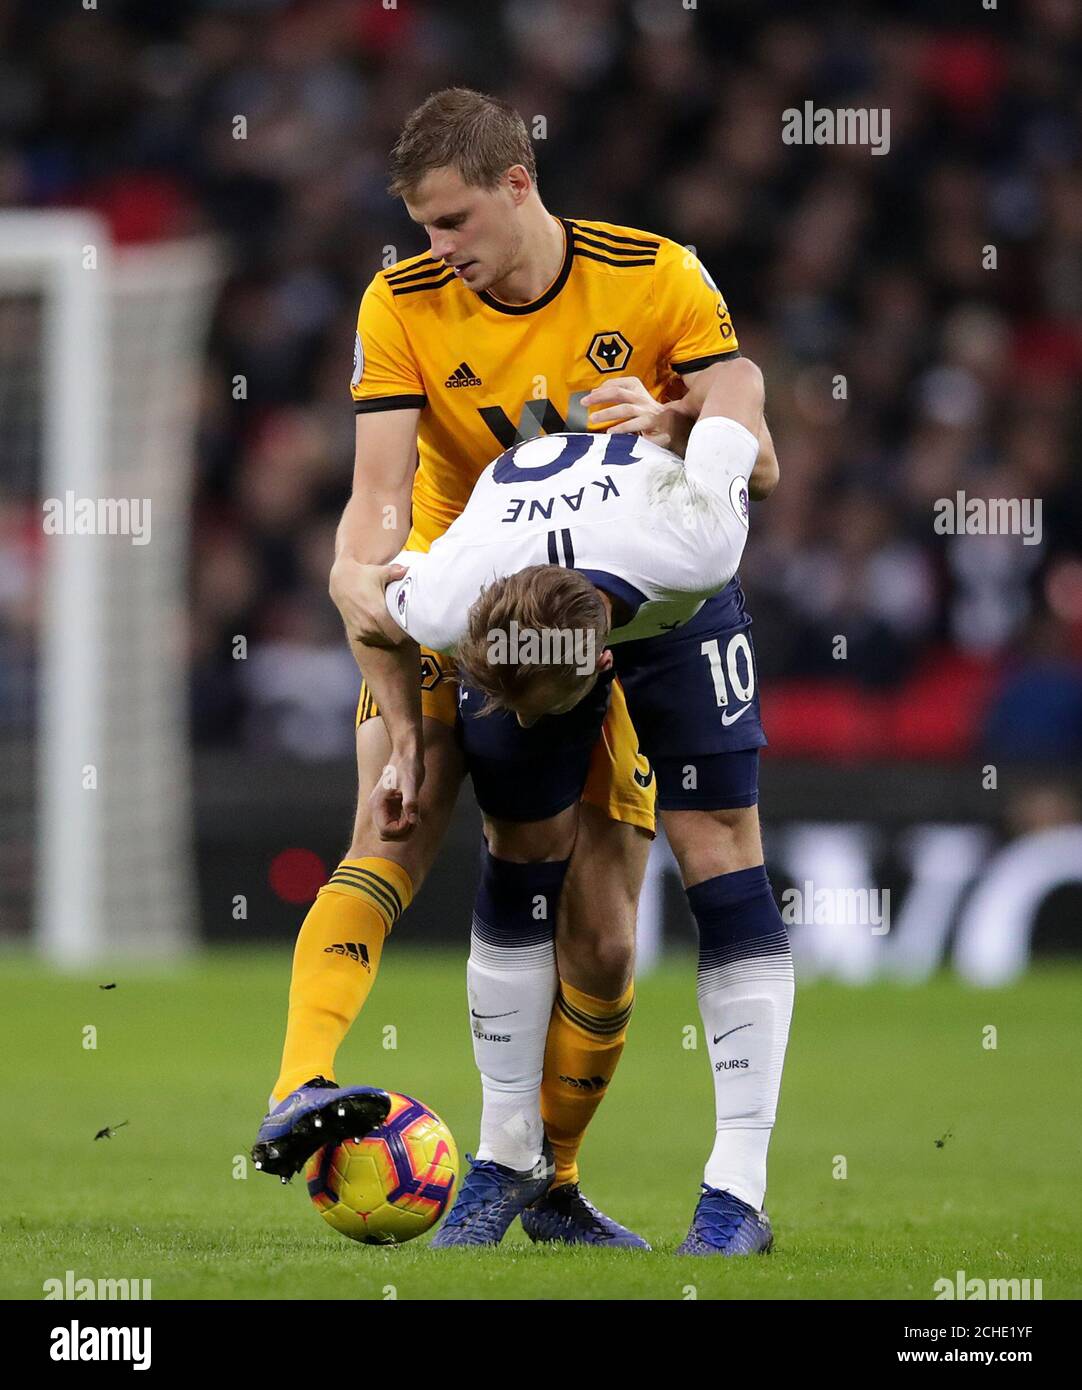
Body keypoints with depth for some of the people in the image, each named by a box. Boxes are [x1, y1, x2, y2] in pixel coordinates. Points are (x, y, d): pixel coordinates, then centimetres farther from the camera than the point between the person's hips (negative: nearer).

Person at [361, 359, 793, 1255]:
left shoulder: (692, 543, -45)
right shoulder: (446, 601, -39)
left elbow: (739, 378, -28)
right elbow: (378, 602, -12)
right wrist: (405, 744, -11)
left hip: (676, 606, -1)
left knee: (719, 841, -13)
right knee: (522, 856, -6)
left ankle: (740, 1189, -14)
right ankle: (508, 1160, 9)